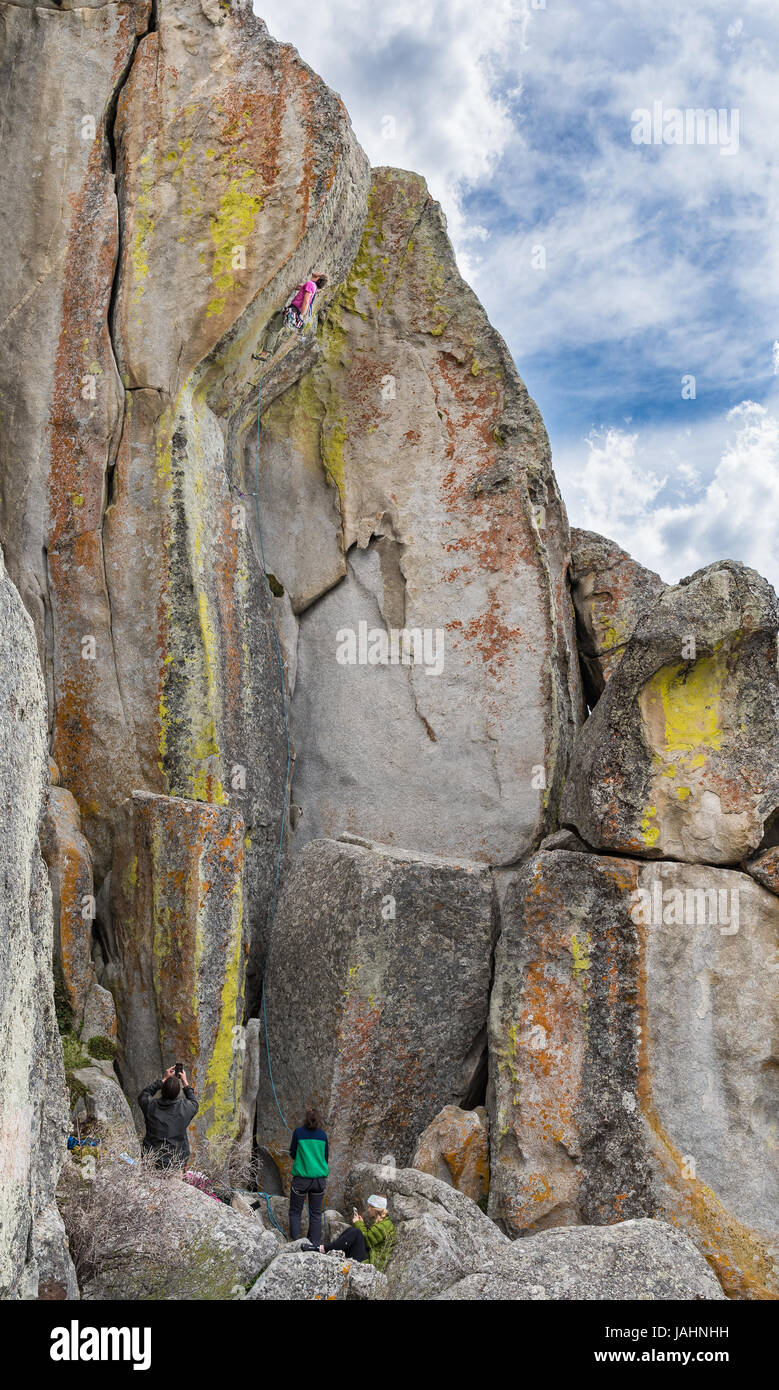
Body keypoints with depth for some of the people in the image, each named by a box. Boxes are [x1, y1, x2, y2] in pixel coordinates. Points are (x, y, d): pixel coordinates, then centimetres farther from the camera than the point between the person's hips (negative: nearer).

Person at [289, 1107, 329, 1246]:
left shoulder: (298, 1132, -4)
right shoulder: (322, 1135, 4)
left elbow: (293, 1154, 1)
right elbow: (325, 1157, 11)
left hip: (301, 1177, -3)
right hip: (319, 1179, 3)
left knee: (295, 1212, 8)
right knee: (316, 1213, 10)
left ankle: (295, 1241, -1)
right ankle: (315, 1244, 7)